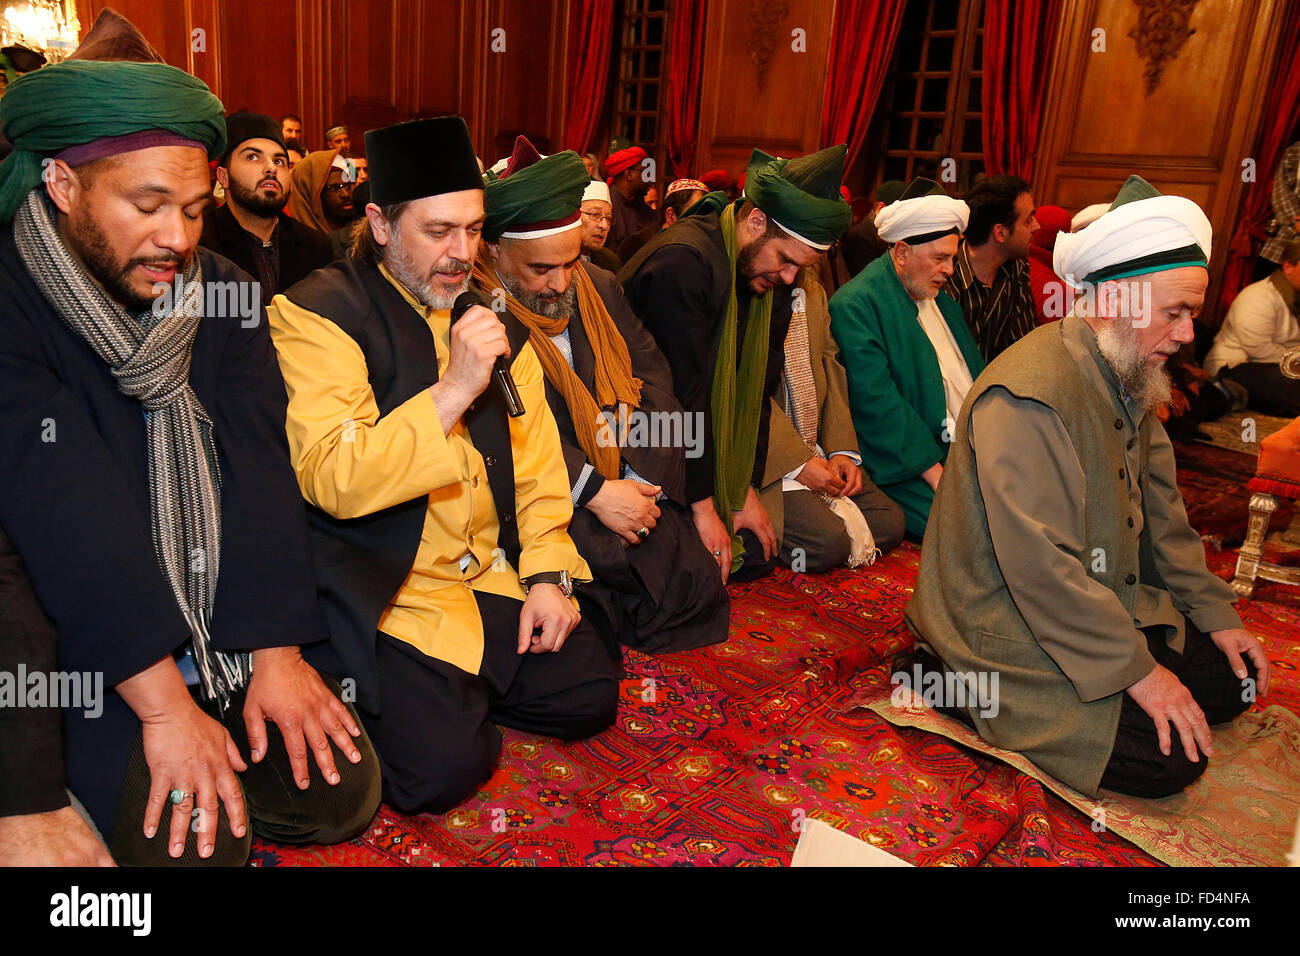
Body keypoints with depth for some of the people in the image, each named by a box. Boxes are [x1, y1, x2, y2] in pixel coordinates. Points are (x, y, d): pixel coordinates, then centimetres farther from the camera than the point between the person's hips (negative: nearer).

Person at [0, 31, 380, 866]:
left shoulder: (219, 289, 0)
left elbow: (258, 470, -8)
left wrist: (278, 654, -15)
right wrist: (164, 705, -26)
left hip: (230, 627, 4)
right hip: (81, 646, -4)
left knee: (342, 793, -4)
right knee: (190, 841, -15)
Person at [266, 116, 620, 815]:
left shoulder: (491, 318, 10)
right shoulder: (315, 315, -10)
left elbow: (536, 460, 12)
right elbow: (332, 481, -21)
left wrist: (547, 573, 0)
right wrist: (454, 388, -26)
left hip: (493, 574, 7)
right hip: (380, 592, -6)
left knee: (590, 695, -2)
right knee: (444, 768, -19)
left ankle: (456, 691, 19)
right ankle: (374, 700, 12)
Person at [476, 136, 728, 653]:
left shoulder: (600, 290, 12)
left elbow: (654, 379, 8)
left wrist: (642, 483, -6)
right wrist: (595, 493, -18)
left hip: (630, 490, 6)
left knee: (698, 586, -10)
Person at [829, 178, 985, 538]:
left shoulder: (940, 296, 19)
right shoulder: (855, 305, -10)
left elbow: (976, 372, 22)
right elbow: (876, 402, -18)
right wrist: (936, 474, -20)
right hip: (910, 465, -9)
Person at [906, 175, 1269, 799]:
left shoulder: (1130, 381, 8)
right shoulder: (1026, 396, -25)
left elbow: (1161, 515, 17)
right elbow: (1039, 567, -28)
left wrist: (1215, 616, 13)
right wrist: (1137, 670, -21)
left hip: (1106, 609, 10)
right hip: (1010, 643, -10)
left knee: (1236, 680, 9)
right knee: (1169, 760, -15)